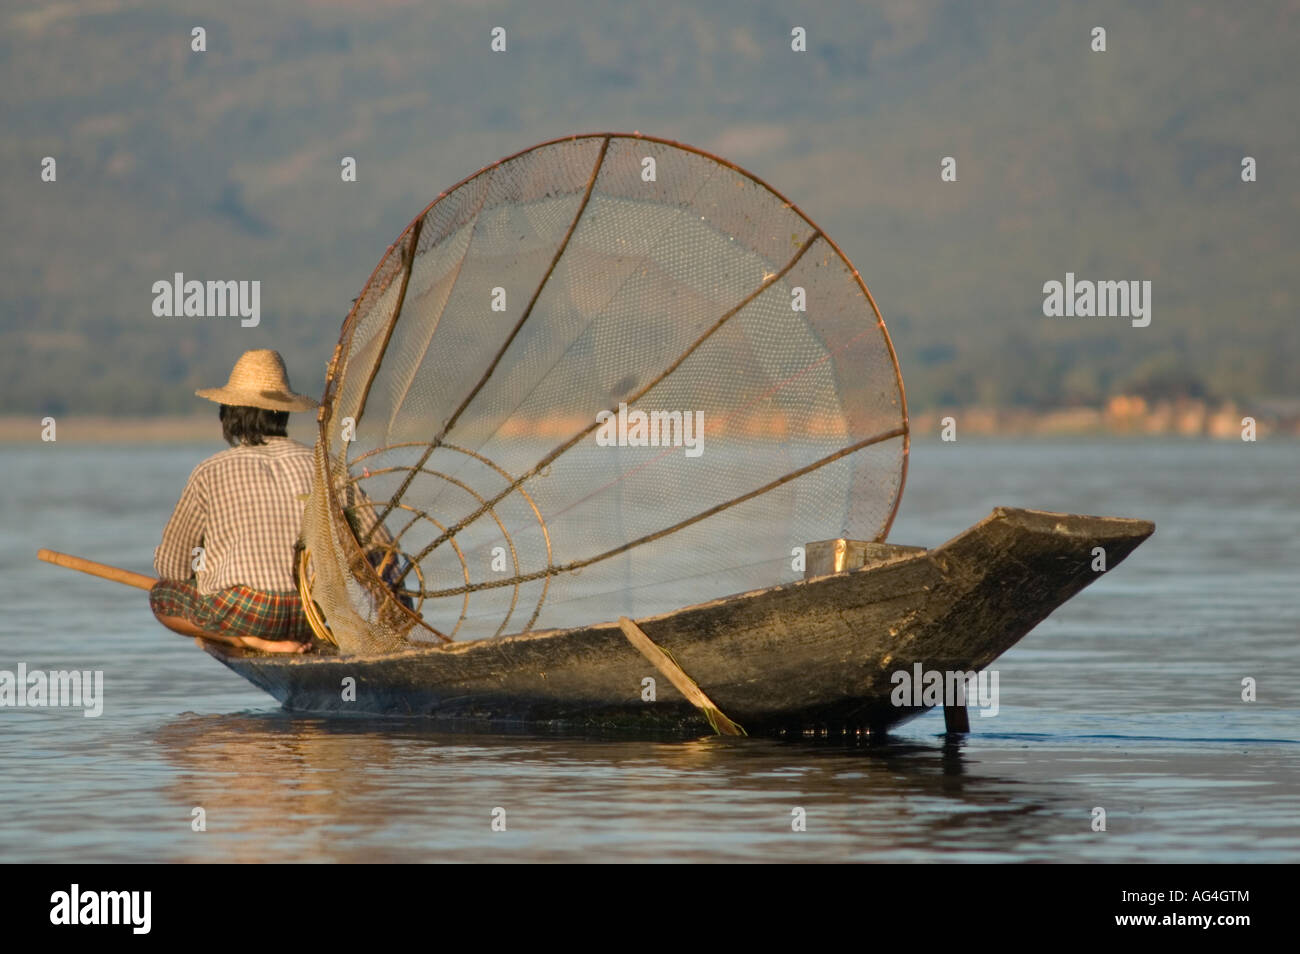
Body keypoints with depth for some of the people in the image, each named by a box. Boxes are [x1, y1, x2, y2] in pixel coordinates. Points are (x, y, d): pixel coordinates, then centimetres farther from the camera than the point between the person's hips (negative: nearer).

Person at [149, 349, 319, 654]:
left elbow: (170, 566, 9)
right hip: (310, 616, 4)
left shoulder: (210, 473, 2)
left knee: (161, 595, 21)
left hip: (241, 612, -4)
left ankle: (247, 639, -3)